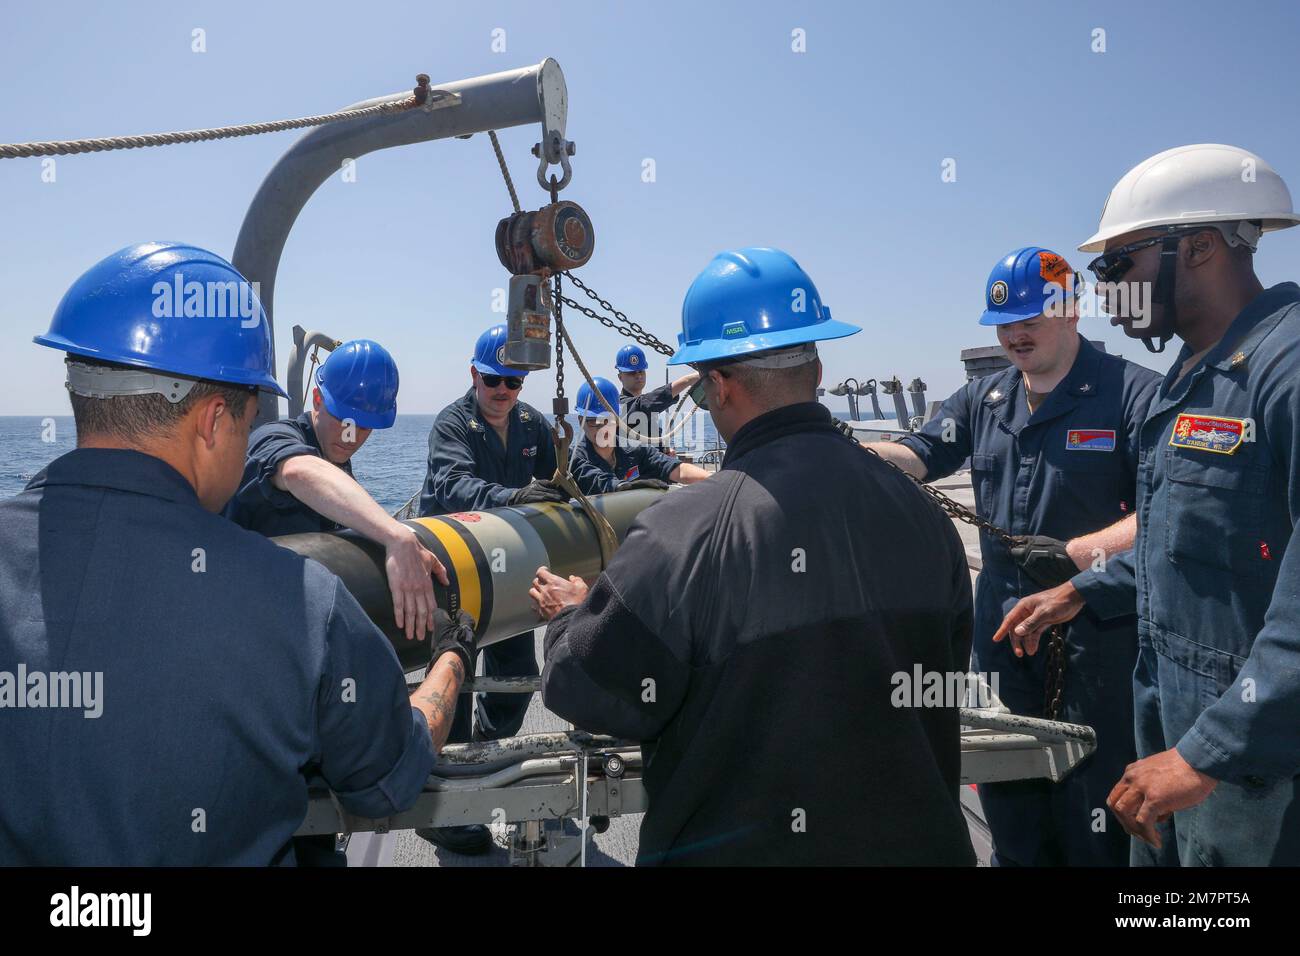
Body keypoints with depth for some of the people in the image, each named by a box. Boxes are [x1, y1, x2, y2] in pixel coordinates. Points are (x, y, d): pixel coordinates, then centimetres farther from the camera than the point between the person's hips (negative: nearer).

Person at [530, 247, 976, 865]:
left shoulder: (684, 532, -25)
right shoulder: (920, 512, -8)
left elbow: (584, 692, -14)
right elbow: (944, 675, 6)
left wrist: (571, 616, 6)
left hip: (745, 846, -4)